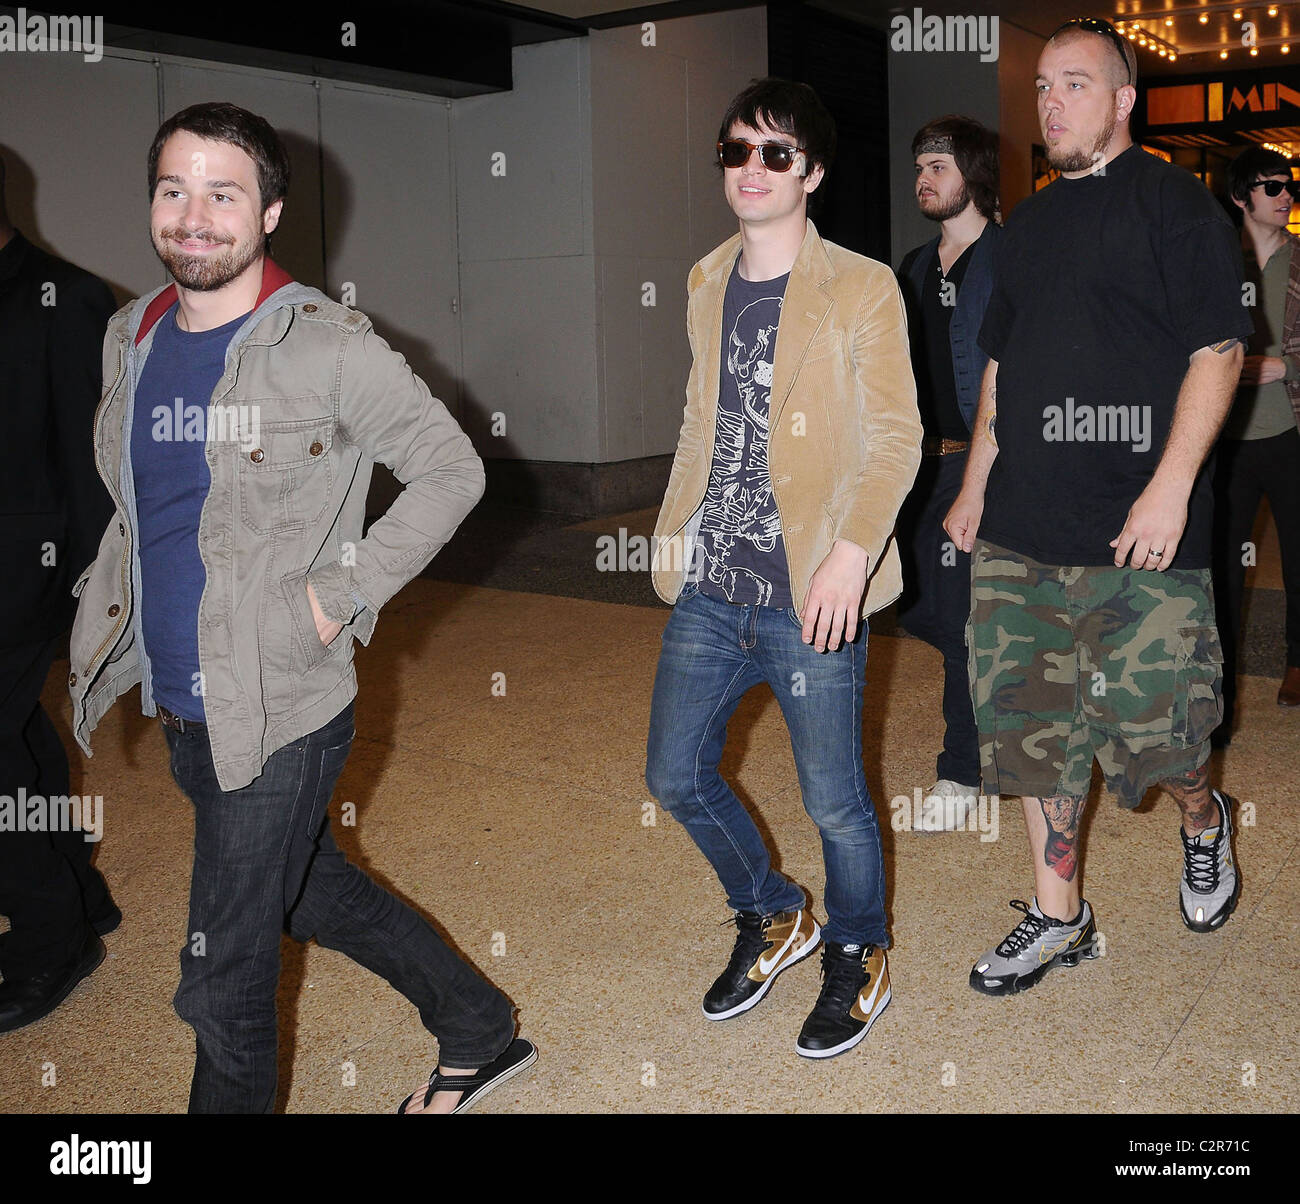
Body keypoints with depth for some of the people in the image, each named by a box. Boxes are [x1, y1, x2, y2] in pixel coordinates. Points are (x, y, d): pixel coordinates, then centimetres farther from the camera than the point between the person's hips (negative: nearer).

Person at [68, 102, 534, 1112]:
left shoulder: (329, 347, -14)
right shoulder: (132, 340, 6)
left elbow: (451, 470, -10)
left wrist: (342, 597, -15)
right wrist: (118, 611, 9)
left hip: (279, 715, -7)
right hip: (178, 707, 7)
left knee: (223, 982, 4)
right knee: (314, 893, 23)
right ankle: (480, 1036, 44)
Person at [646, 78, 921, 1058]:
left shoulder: (861, 289, -6)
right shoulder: (707, 282, 13)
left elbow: (895, 436, -10)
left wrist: (852, 551, -22)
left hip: (811, 597, -6)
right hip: (711, 589, 6)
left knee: (834, 802, 4)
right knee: (677, 774, 13)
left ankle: (857, 956, 33)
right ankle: (773, 918, 39)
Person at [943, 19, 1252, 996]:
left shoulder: (1173, 201, -1)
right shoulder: (1030, 222, 18)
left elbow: (1218, 350, -8)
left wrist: (1171, 485, -17)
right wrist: (976, 481, 16)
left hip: (1137, 531, -6)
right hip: (1021, 527, 6)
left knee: (1152, 732, -2)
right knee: (1031, 723, 7)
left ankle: (1205, 822, 33)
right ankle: (1057, 917, 21)